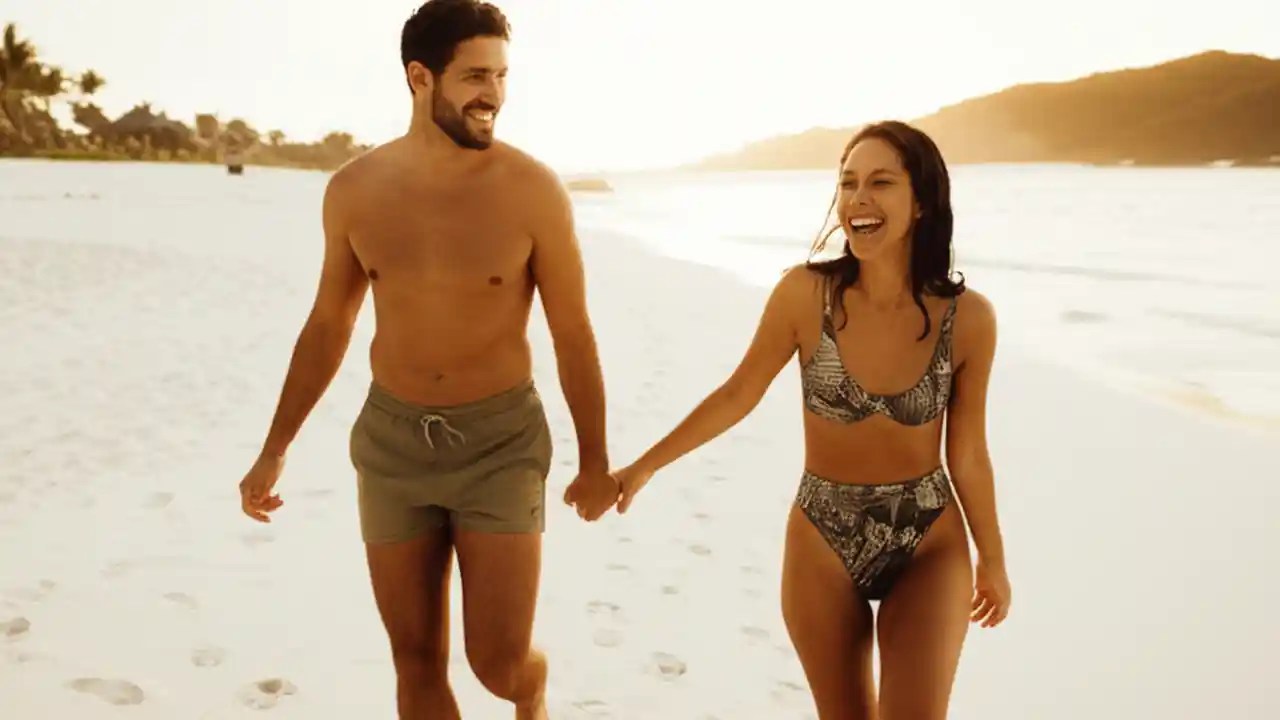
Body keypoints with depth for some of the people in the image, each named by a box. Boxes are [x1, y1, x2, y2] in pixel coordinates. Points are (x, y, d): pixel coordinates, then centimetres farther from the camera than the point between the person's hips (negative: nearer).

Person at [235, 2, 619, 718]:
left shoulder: (534, 190, -12)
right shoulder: (355, 189, -3)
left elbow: (573, 334, -3)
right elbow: (328, 324, 9)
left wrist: (595, 461, 2)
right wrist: (274, 451, 10)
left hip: (501, 442, -3)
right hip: (392, 442, 3)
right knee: (417, 661, 9)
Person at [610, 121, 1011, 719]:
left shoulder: (967, 317, -15)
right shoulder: (804, 292, -16)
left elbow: (967, 451, -1)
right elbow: (738, 394, -3)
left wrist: (993, 559, 10)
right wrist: (643, 467, 2)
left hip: (930, 543, 0)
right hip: (823, 543, 1)